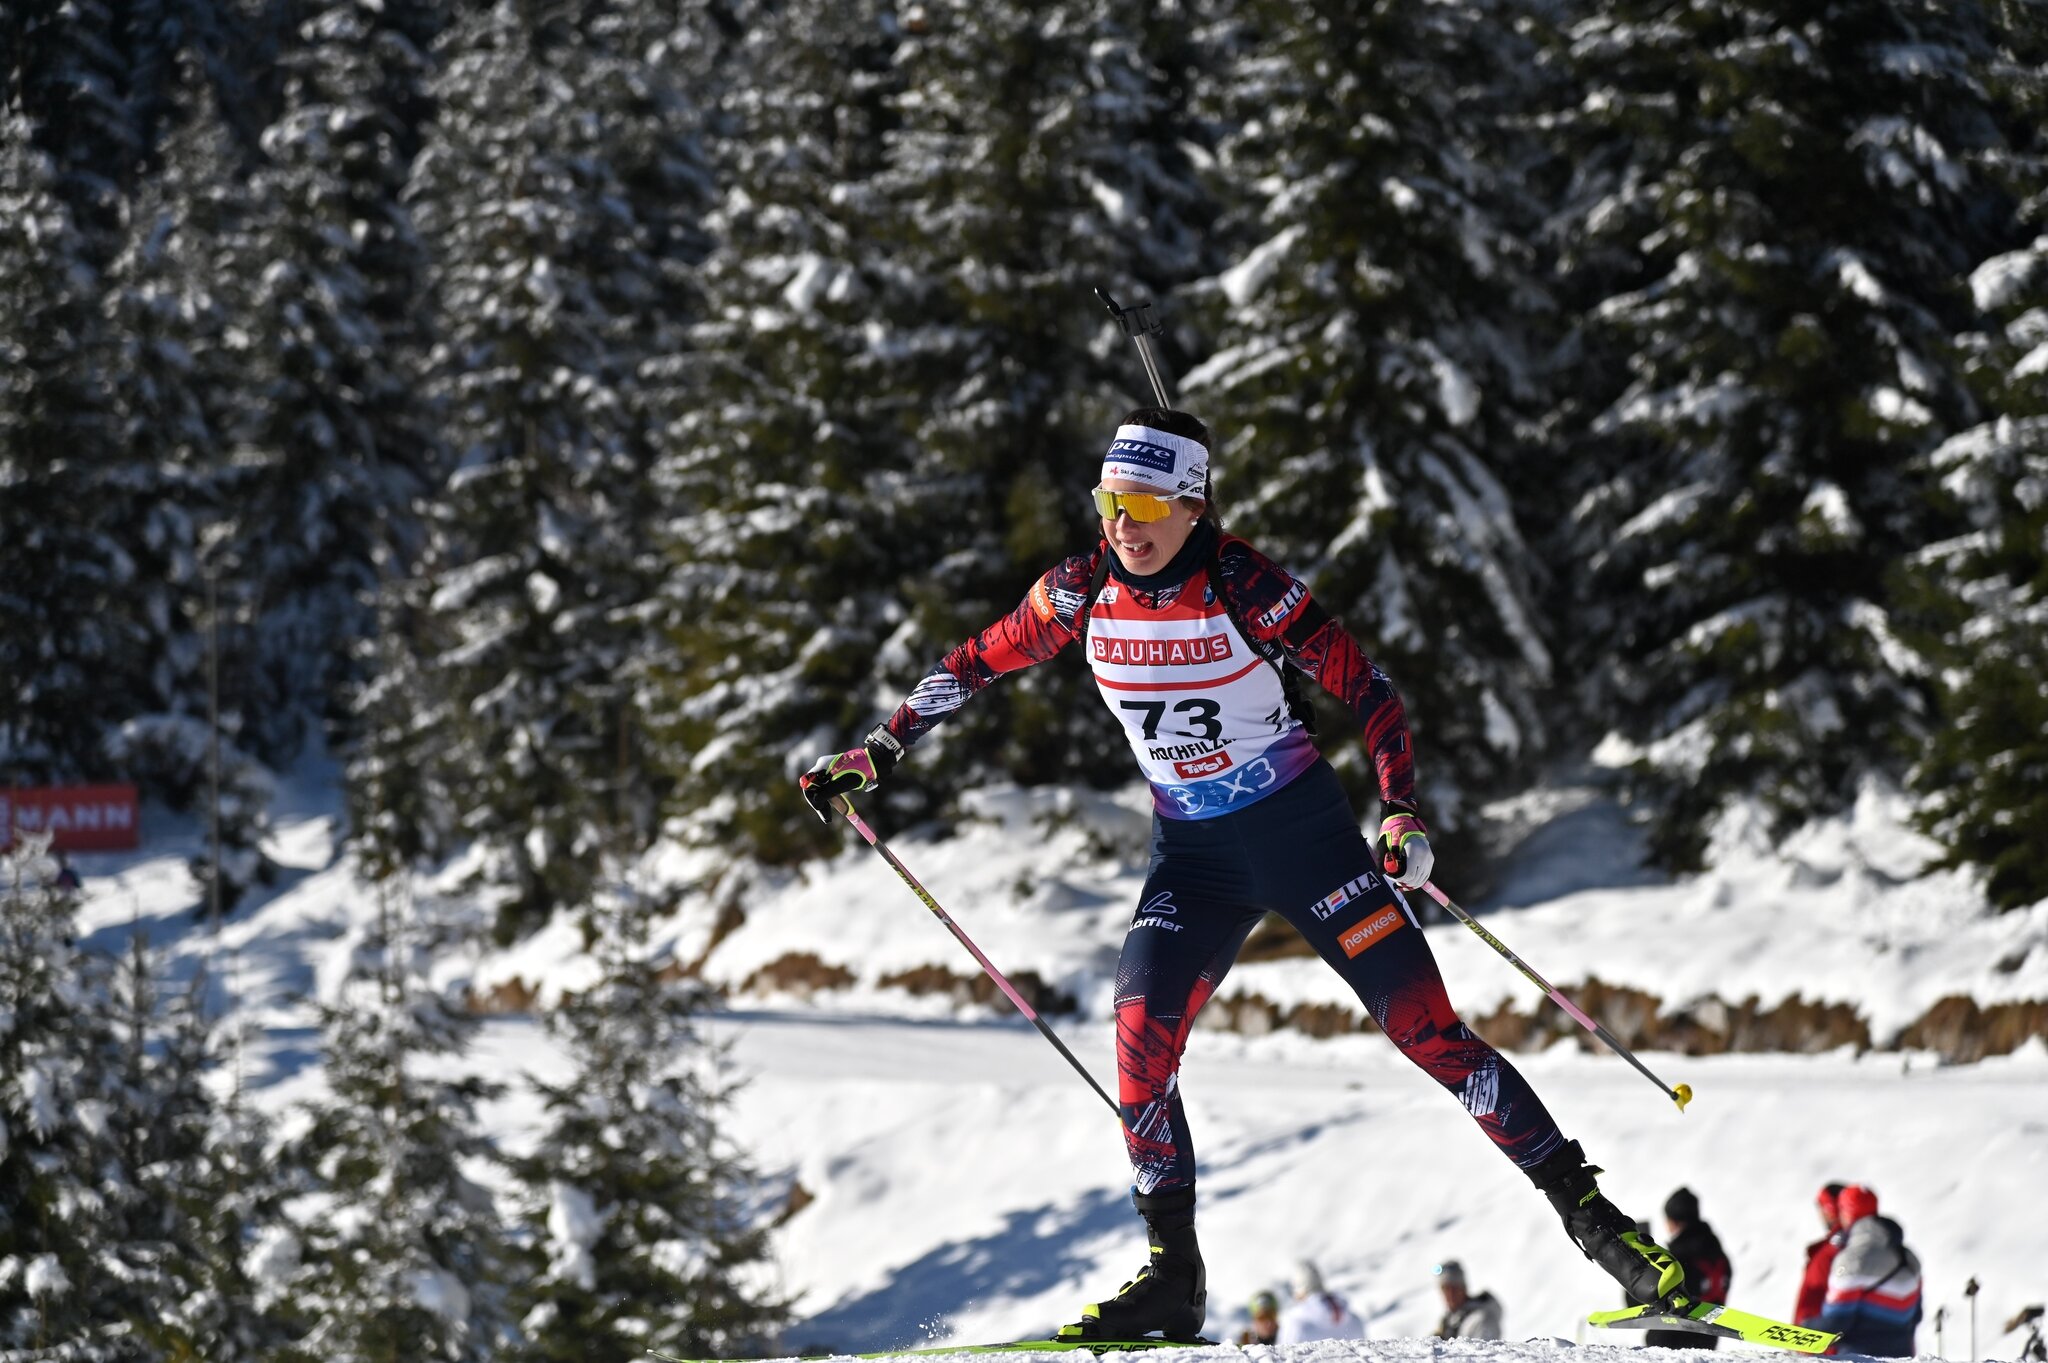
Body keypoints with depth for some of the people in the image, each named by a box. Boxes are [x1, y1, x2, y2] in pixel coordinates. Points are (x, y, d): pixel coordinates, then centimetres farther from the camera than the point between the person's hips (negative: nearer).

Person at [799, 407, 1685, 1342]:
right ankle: (1172, 1278, -6)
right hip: (1192, 855, 4)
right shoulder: (1082, 593, -5)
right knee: (1140, 1031, -16)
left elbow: (1363, 686, -13)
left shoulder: (1245, 586, -17)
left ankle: (1585, 1209, 0)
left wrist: (1404, 814, -24)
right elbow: (978, 664, 9)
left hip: (1306, 833, -4)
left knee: (1424, 1027, -9)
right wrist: (877, 753, 5)